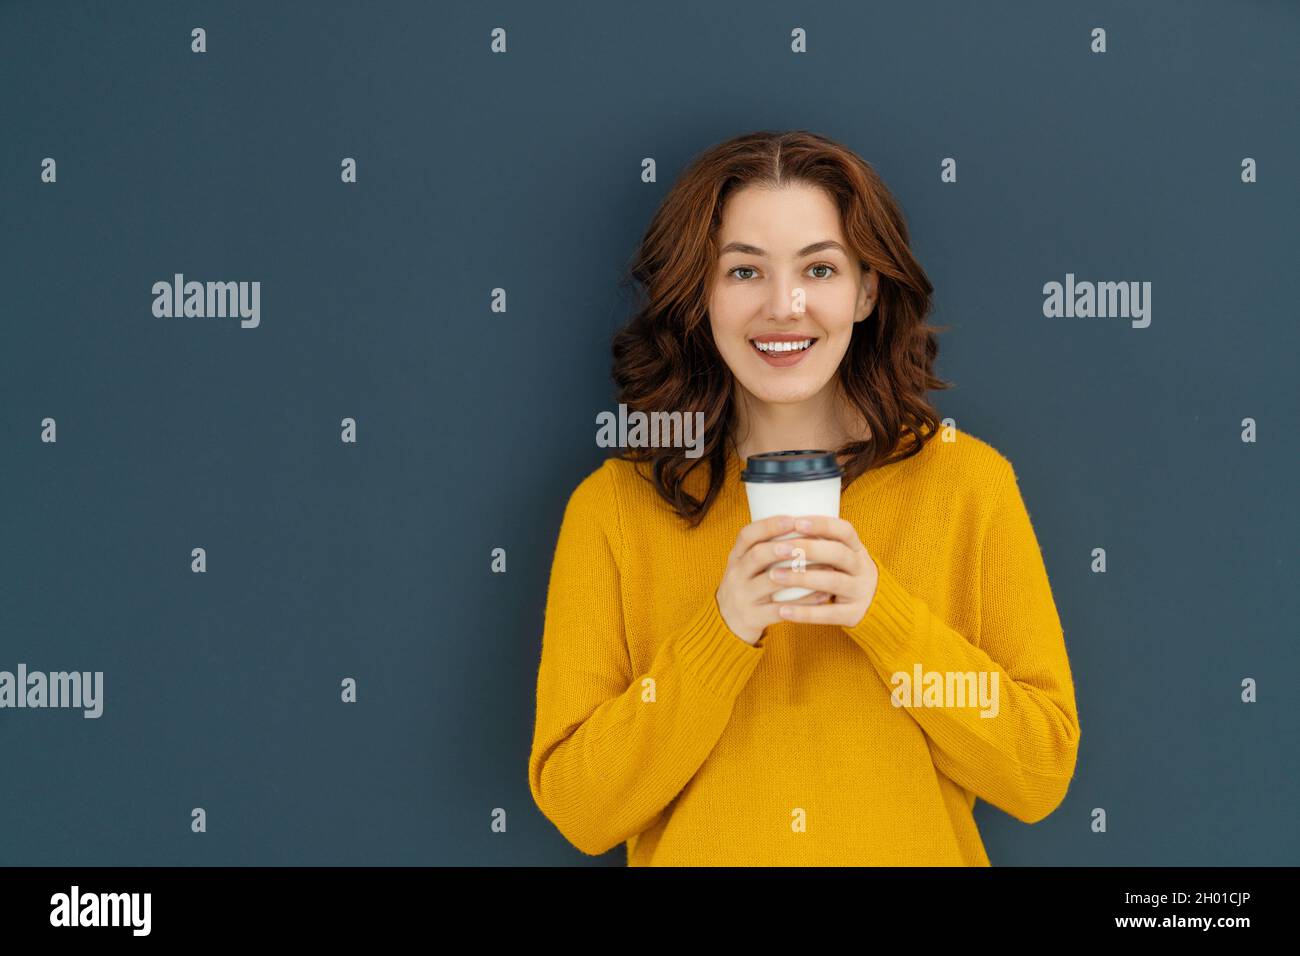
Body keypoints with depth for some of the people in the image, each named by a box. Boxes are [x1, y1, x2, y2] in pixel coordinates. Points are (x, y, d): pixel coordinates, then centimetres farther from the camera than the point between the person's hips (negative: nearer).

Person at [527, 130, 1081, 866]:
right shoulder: (612, 506, -10)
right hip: (691, 849, 0)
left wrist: (883, 613, -21)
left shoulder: (969, 481, -8)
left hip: (923, 848, 1)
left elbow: (1041, 778, -9)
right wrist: (724, 630, -23)